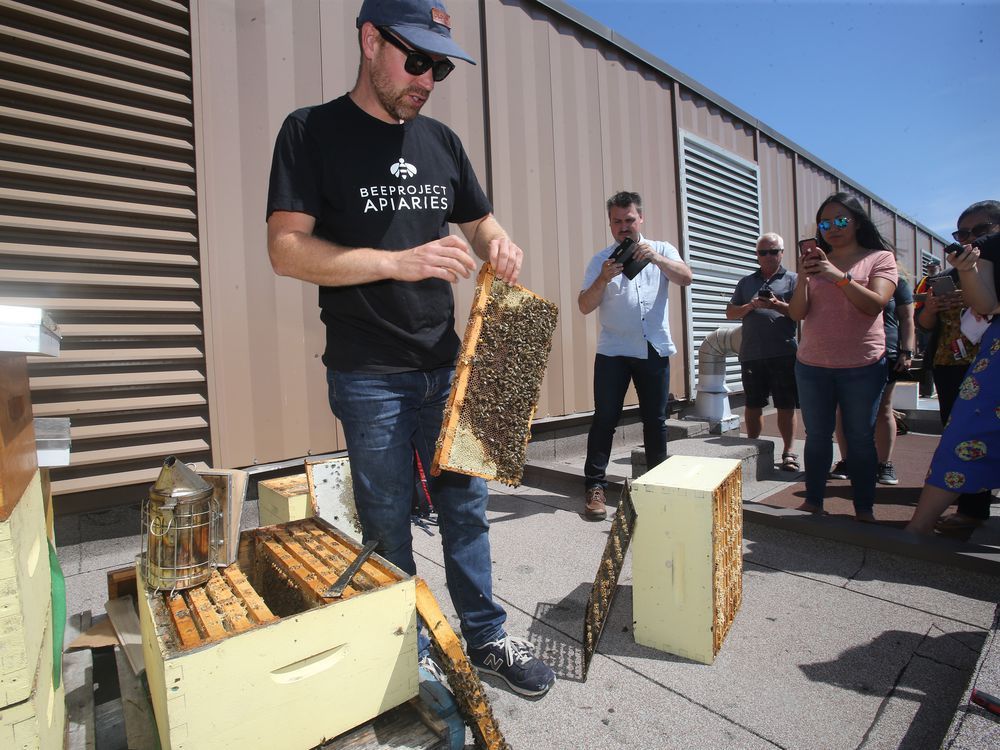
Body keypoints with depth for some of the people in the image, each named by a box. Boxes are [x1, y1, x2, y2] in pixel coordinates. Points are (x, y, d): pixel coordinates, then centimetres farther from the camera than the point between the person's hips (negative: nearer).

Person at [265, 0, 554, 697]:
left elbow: (480, 222, 20)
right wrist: (398, 261, -21)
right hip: (369, 376, -4)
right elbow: (286, 247, -10)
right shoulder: (313, 131, -1)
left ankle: (486, 638, 31)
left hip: (446, 365, 5)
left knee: (466, 507, 12)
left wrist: (498, 243, -4)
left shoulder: (442, 141, 13)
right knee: (388, 526, 7)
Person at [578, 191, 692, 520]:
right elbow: (585, 306, -4)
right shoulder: (601, 259, 6)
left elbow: (686, 278, -9)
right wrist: (603, 279, -21)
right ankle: (595, 487, 3)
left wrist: (656, 258, -25)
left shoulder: (662, 250, 9)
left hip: (655, 351, 2)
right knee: (605, 419, -3)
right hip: (613, 352, -1)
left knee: (655, 419, 11)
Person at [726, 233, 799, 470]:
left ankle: (788, 452, 12)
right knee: (753, 404, 9)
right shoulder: (746, 282, 16)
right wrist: (750, 306, -5)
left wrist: (778, 305, -17)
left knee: (786, 405, 1)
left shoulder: (793, 279, 8)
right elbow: (730, 312, 12)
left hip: (783, 353, -2)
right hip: (751, 353, 3)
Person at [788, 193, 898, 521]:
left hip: (862, 367, -2)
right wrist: (803, 276, -17)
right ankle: (813, 501, 18)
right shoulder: (816, 262, 9)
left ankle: (865, 509, 16)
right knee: (816, 436, 8)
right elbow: (797, 313, -1)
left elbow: (875, 304, -15)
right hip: (811, 366, 3)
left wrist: (839, 276, -27)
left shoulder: (880, 258, 1)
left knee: (860, 438, 5)